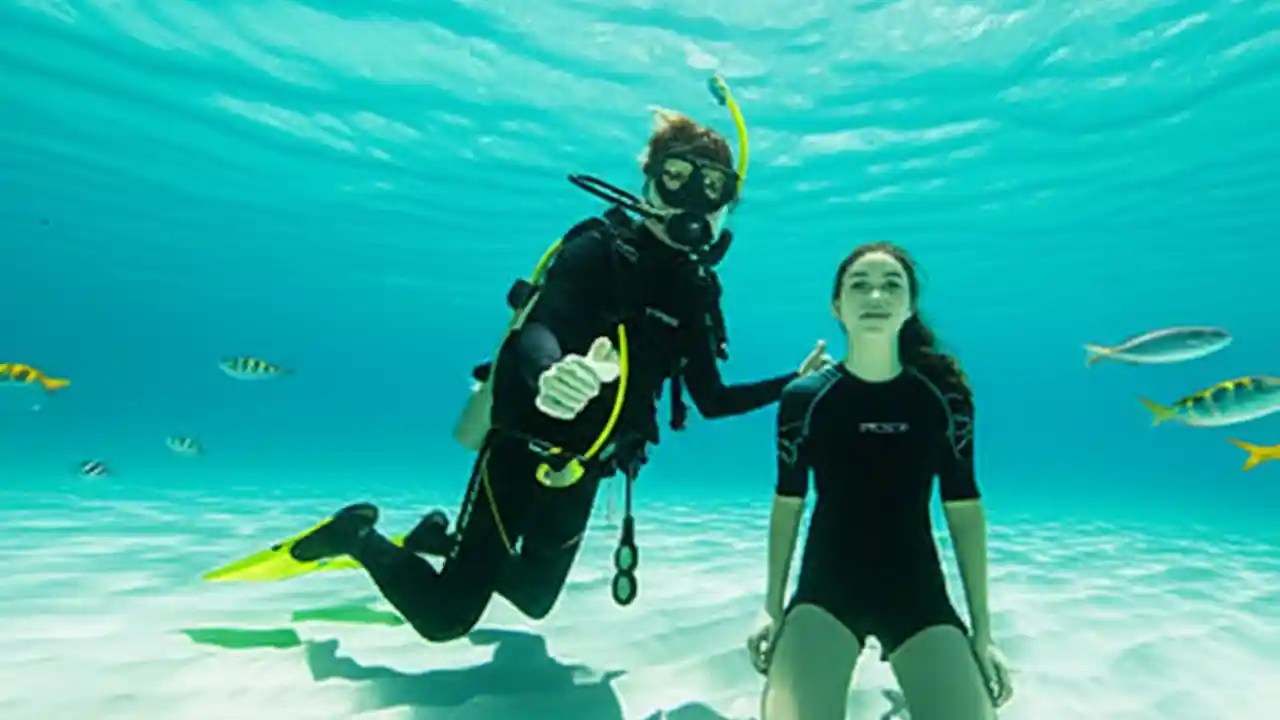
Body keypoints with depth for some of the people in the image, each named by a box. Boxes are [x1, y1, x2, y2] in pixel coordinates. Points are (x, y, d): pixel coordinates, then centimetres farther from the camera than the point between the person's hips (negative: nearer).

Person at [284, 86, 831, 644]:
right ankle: (358, 537, 21)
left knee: (535, 599, 22)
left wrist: (792, 384, -1)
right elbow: (537, 332, -37)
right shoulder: (600, 248, -18)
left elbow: (712, 400, 7)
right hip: (522, 446, -7)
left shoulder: (695, 290, 2)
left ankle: (443, 538, 46)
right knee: (444, 616, -5)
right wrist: (551, 374, -58)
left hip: (579, 467, 7)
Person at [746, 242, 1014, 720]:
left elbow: (964, 510, 1)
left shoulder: (944, 397, -3)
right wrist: (772, 609, 0)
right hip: (825, 590, -1)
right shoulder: (804, 399, -6)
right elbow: (788, 506, 0)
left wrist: (982, 630, 2)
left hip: (918, 594, 2)